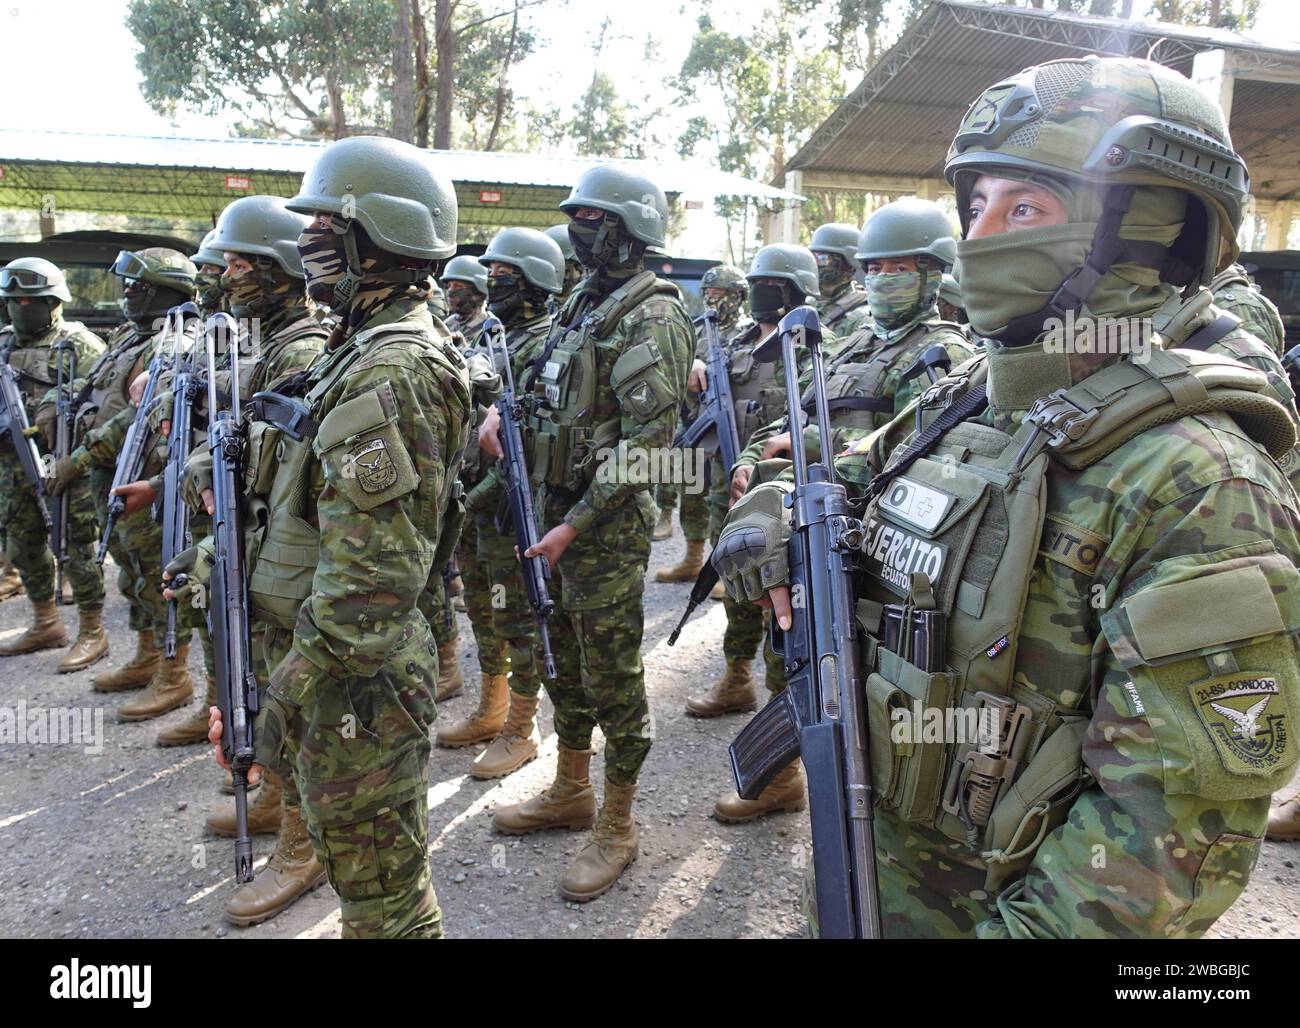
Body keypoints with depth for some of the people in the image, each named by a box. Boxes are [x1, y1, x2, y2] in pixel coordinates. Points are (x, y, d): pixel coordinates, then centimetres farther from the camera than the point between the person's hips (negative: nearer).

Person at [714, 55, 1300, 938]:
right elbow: (847, 473, 17)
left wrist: (1024, 927, -23)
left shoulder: (1194, 486, -23)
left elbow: (1181, 823, -24)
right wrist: (773, 512, -4)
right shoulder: (959, 403, -1)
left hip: (1005, 900, -6)